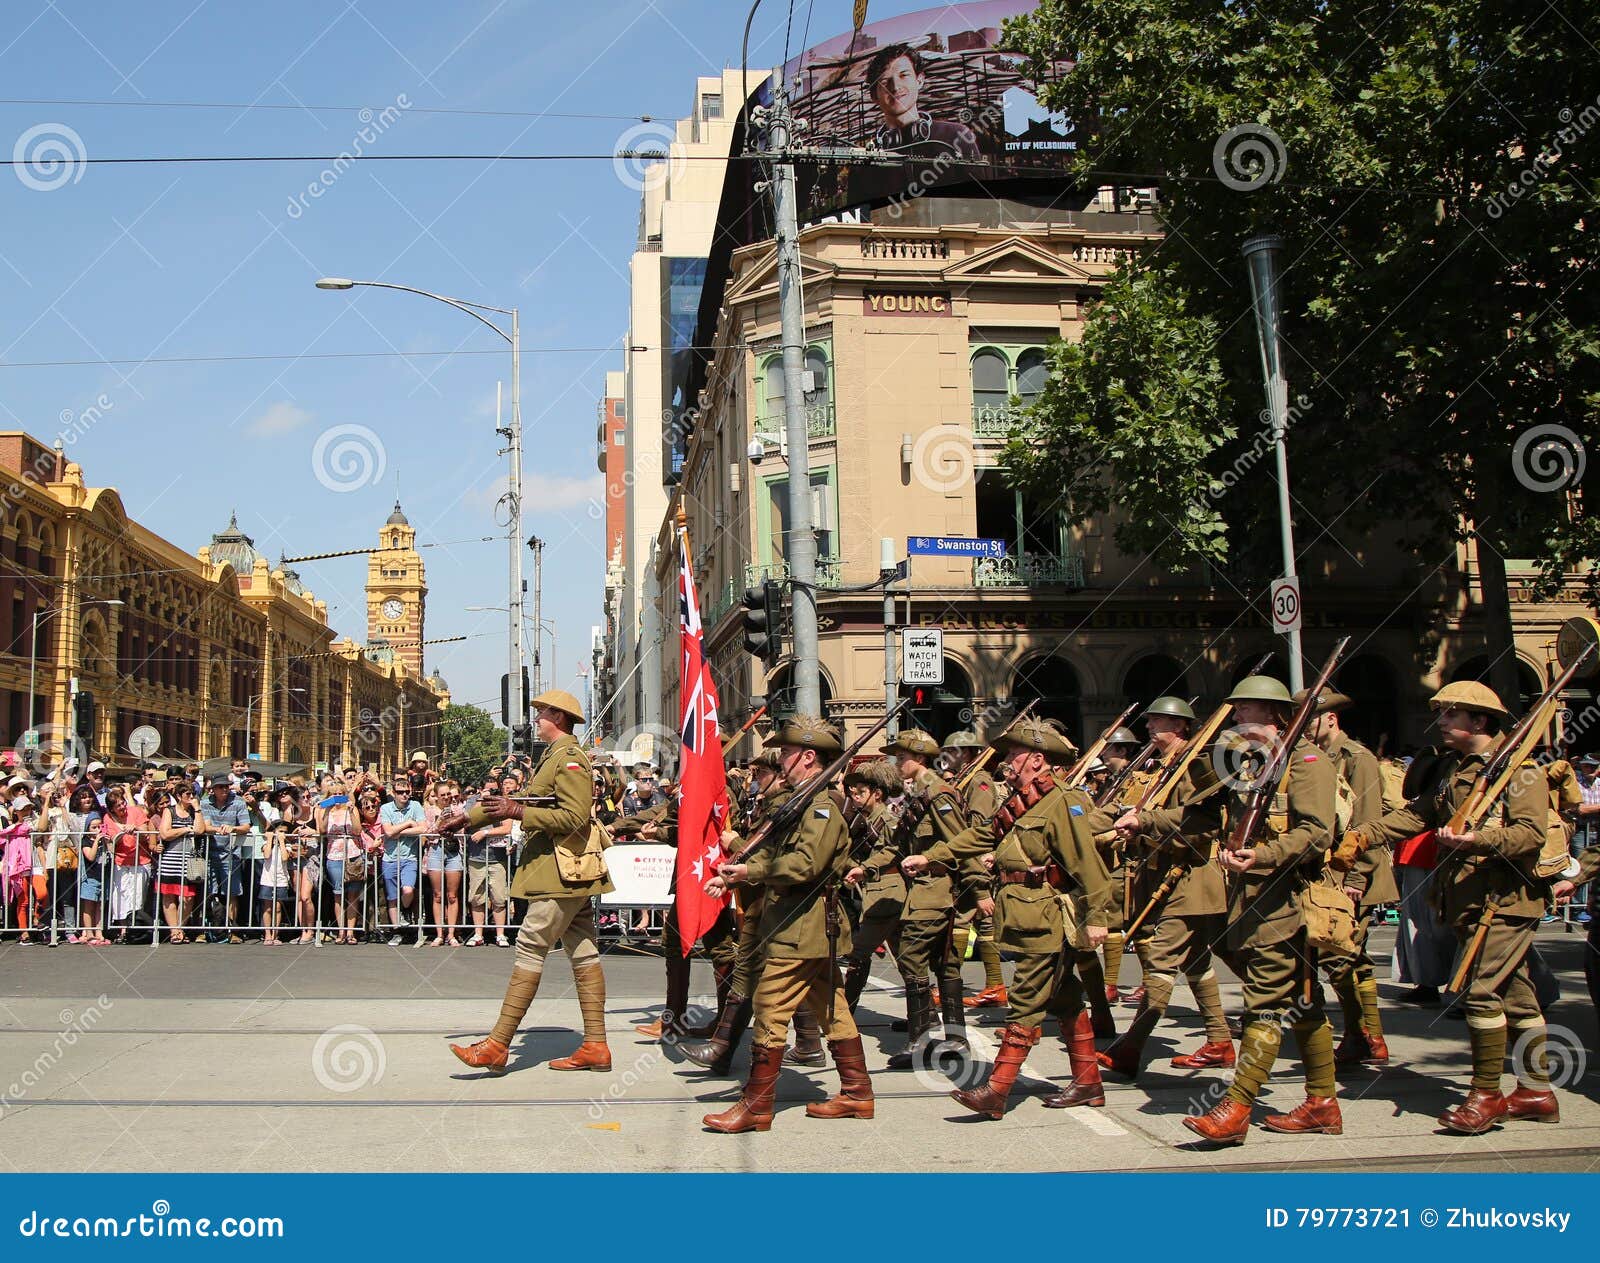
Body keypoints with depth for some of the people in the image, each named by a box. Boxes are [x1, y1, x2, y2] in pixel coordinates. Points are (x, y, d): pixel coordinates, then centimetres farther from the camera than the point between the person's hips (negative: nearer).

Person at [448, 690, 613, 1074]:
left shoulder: (569, 758, -12)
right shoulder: (555, 757, 20)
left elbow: (574, 817, -22)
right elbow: (513, 802, 28)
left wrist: (518, 812, -21)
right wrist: (467, 817, 26)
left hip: (562, 871, -10)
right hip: (571, 872, 10)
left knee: (530, 948, -8)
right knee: (582, 952, 7)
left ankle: (498, 1045, -5)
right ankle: (595, 1045, 9)